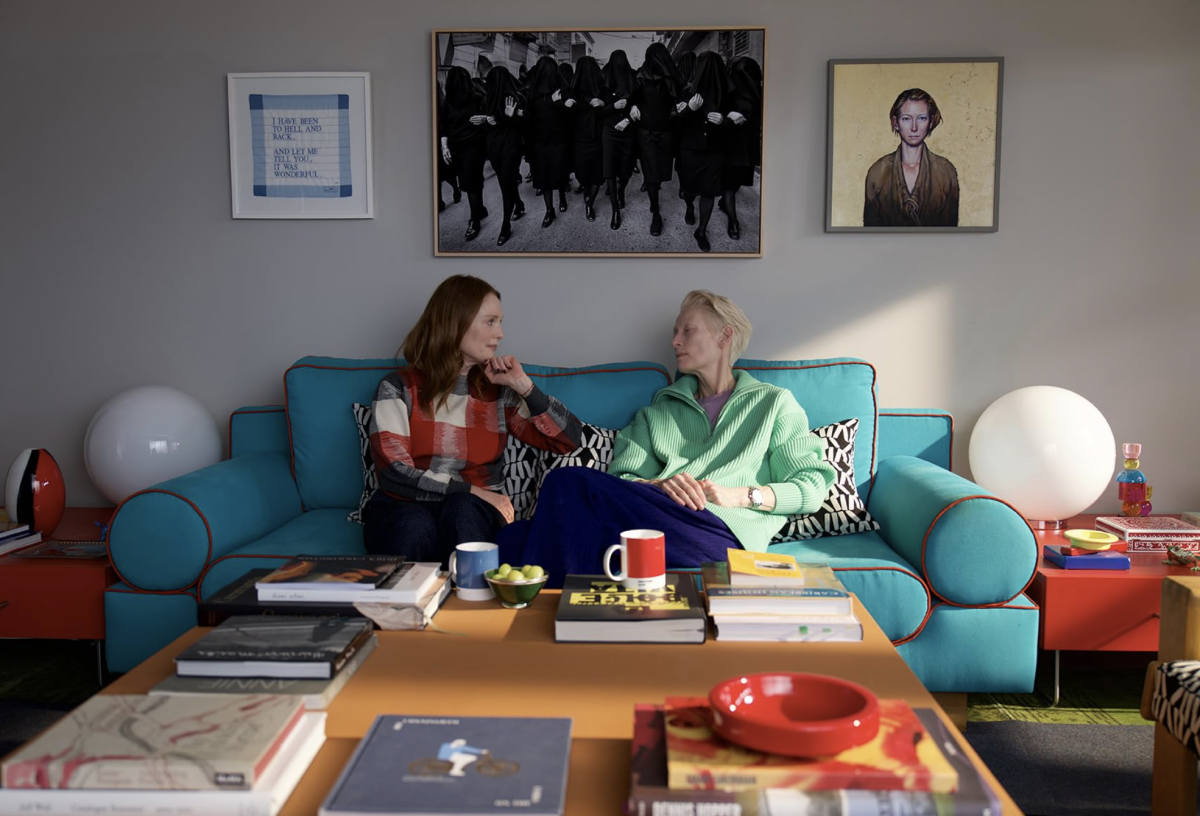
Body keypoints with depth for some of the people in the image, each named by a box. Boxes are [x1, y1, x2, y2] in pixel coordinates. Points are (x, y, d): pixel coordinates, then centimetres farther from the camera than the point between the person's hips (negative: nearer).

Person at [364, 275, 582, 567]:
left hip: (473, 513, 2)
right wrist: (473, 491, -17)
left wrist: (524, 387, -3)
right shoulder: (399, 387, 2)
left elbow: (568, 440, 7)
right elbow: (394, 472, -9)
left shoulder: (498, 391, 10)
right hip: (404, 509, -2)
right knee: (415, 526, -37)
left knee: (462, 511, -34)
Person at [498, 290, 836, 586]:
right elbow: (622, 477, 14)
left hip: (723, 531, -4)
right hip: (660, 512, 4)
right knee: (569, 481, -30)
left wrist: (739, 495, -5)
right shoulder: (660, 409, 31)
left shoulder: (774, 403, 21)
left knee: (572, 483, -27)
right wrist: (659, 485, -8)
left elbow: (812, 487, 9)